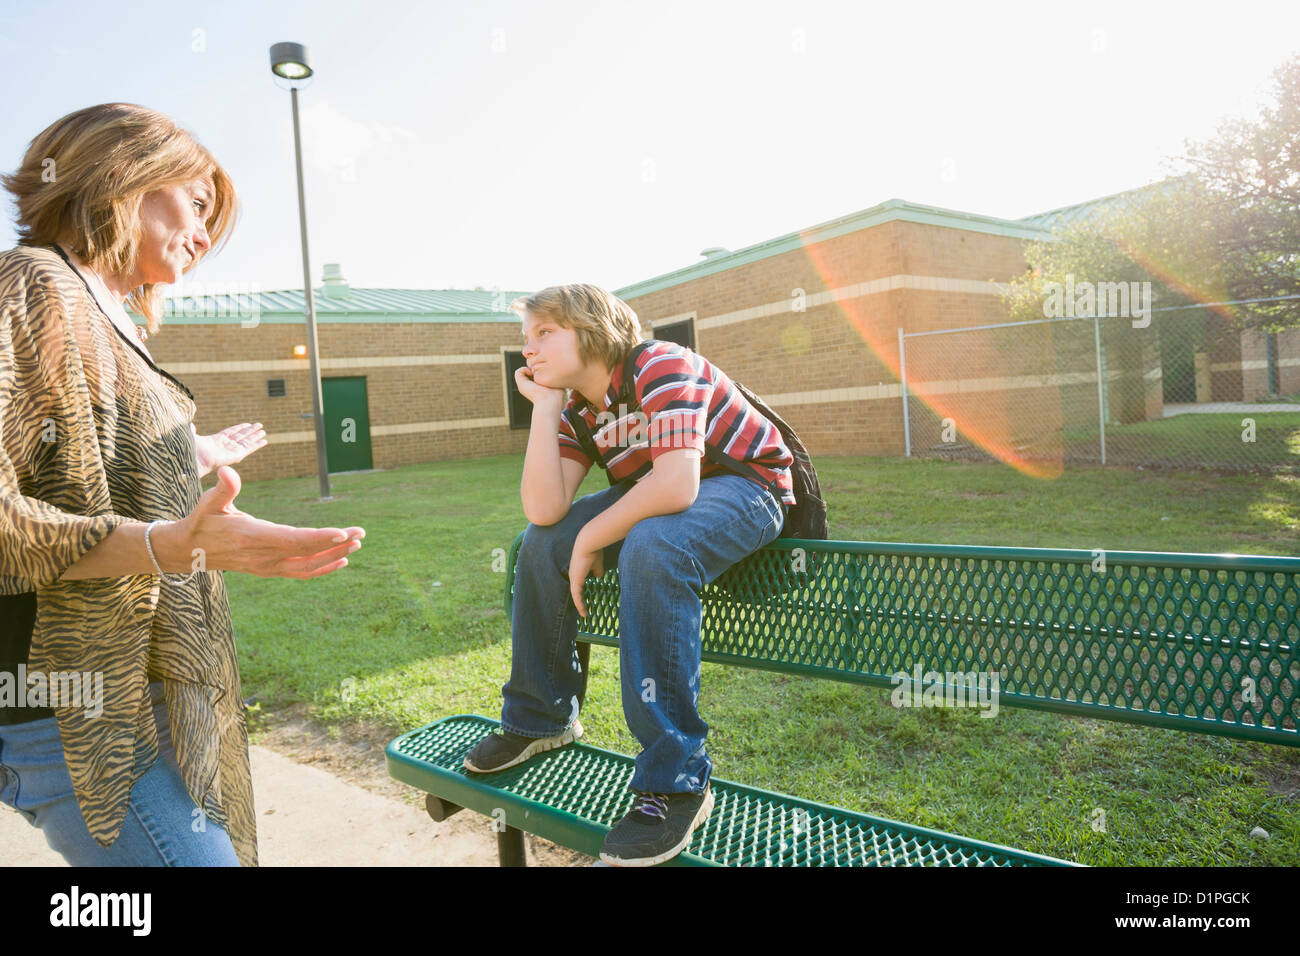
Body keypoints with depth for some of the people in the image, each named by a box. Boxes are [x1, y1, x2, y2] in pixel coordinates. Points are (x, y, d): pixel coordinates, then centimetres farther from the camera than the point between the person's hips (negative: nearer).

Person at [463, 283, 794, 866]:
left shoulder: (661, 366, -22)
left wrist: (589, 542, -23)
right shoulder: (580, 412, 2)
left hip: (747, 488, -8)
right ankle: (540, 718, 15)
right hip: (659, 501, 8)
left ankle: (674, 779, -29)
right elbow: (544, 509, -12)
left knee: (650, 547, -38)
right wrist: (544, 405, -13)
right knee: (542, 542, -1)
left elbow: (677, 485, -36)